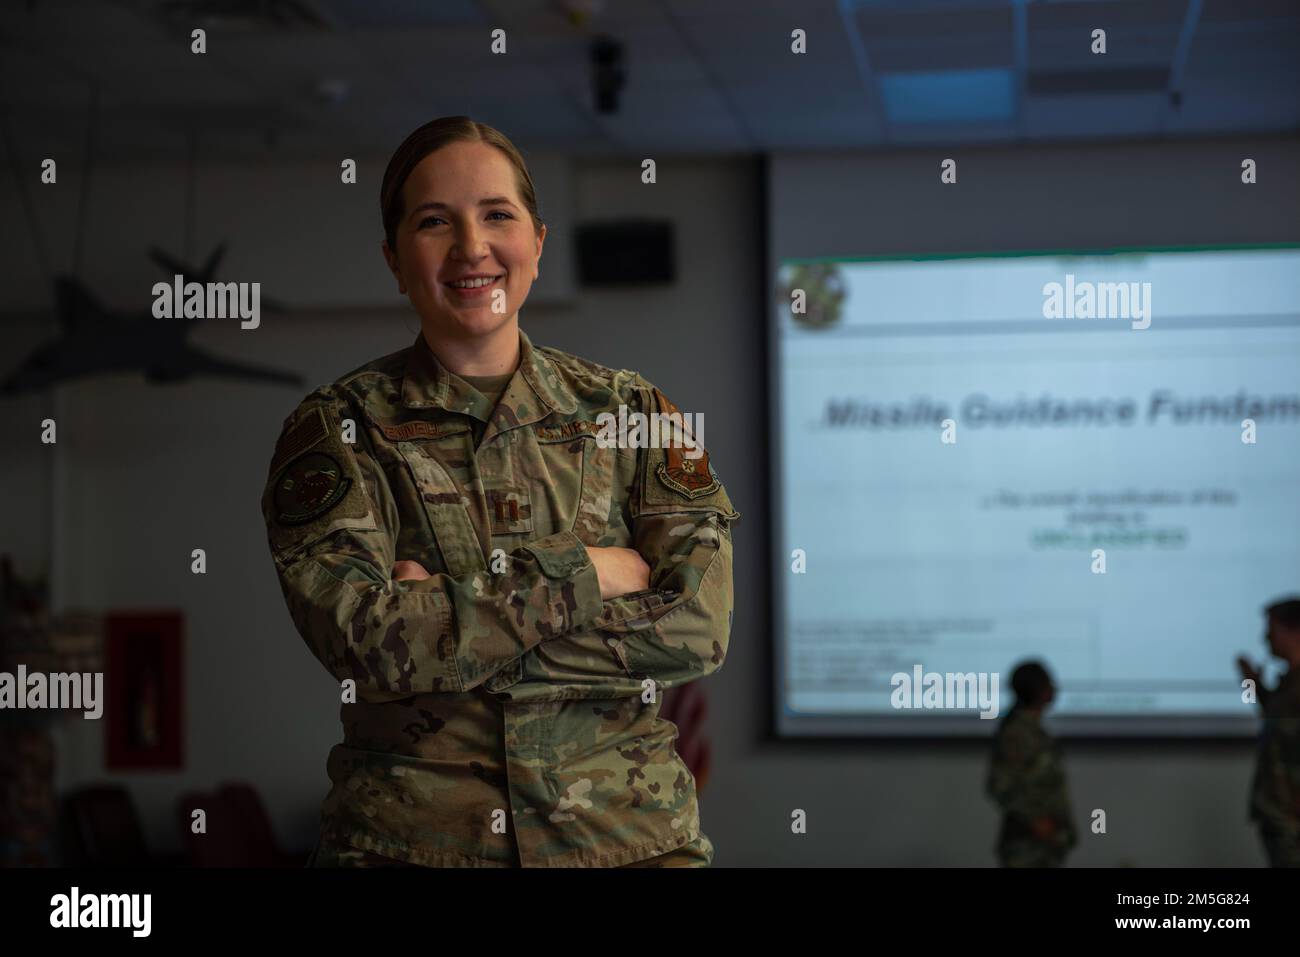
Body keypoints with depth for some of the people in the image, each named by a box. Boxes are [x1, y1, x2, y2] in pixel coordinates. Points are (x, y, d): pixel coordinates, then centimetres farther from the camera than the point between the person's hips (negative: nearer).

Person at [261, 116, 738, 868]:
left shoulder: (631, 411, 9)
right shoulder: (335, 429, 5)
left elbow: (701, 626, -5)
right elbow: (372, 645, -10)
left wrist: (452, 616, -9)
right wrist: (586, 571, -8)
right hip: (413, 839, -1)